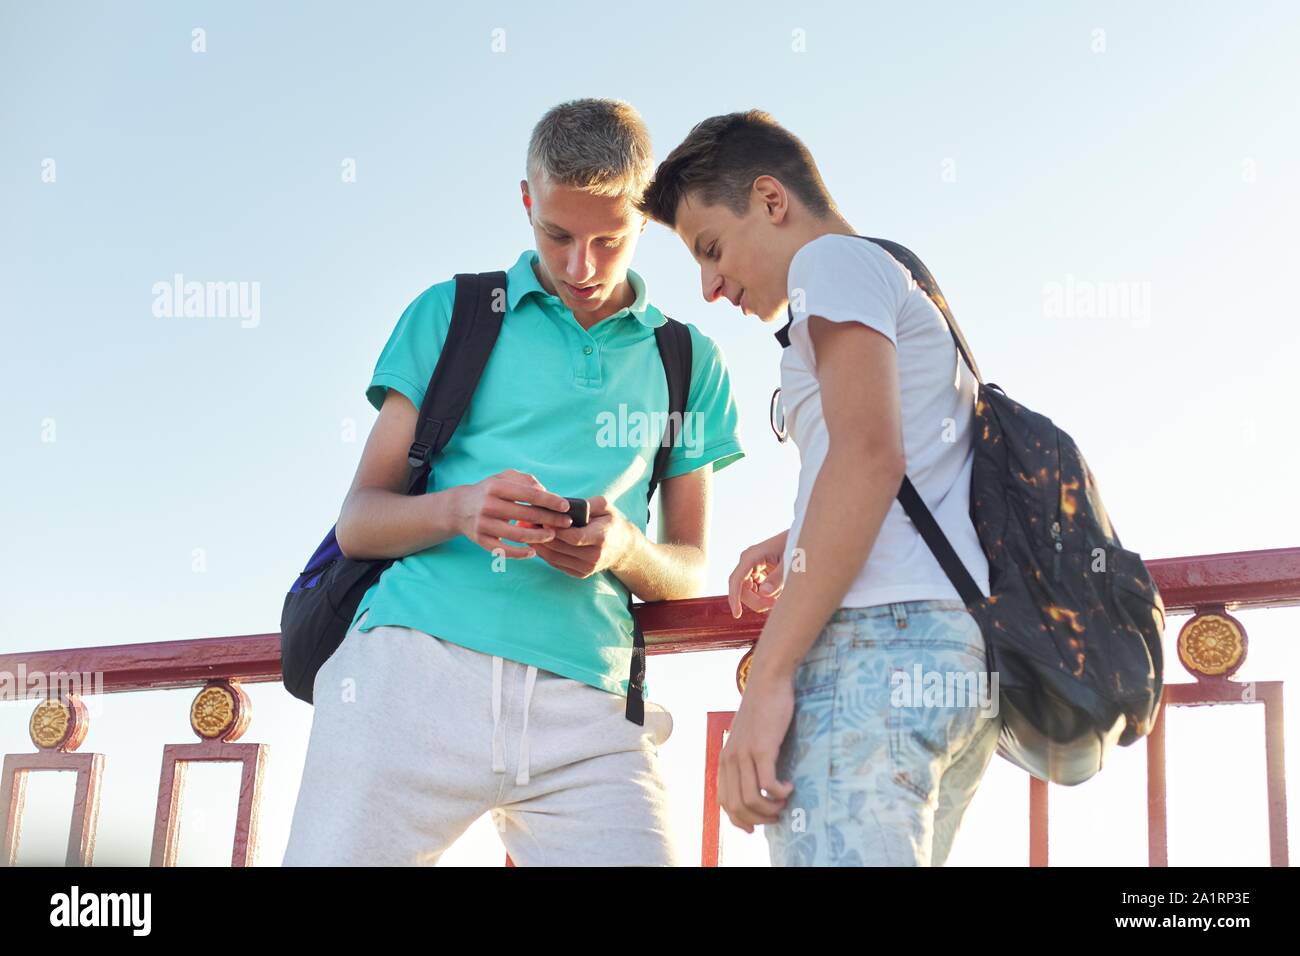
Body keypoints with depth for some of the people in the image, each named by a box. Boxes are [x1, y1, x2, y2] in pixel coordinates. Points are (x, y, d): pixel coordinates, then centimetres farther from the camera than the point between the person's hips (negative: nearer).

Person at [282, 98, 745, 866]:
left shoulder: (688, 361, 18)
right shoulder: (449, 314, 13)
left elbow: (689, 570, 18)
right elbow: (358, 523, 9)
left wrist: (625, 549, -6)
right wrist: (457, 510, -13)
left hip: (588, 708, 2)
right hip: (415, 667, -1)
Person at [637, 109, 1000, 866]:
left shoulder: (835, 260, 4)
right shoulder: (914, 299, 32)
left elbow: (869, 453, -13)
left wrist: (769, 677, -17)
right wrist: (800, 548, 21)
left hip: (880, 635, -9)